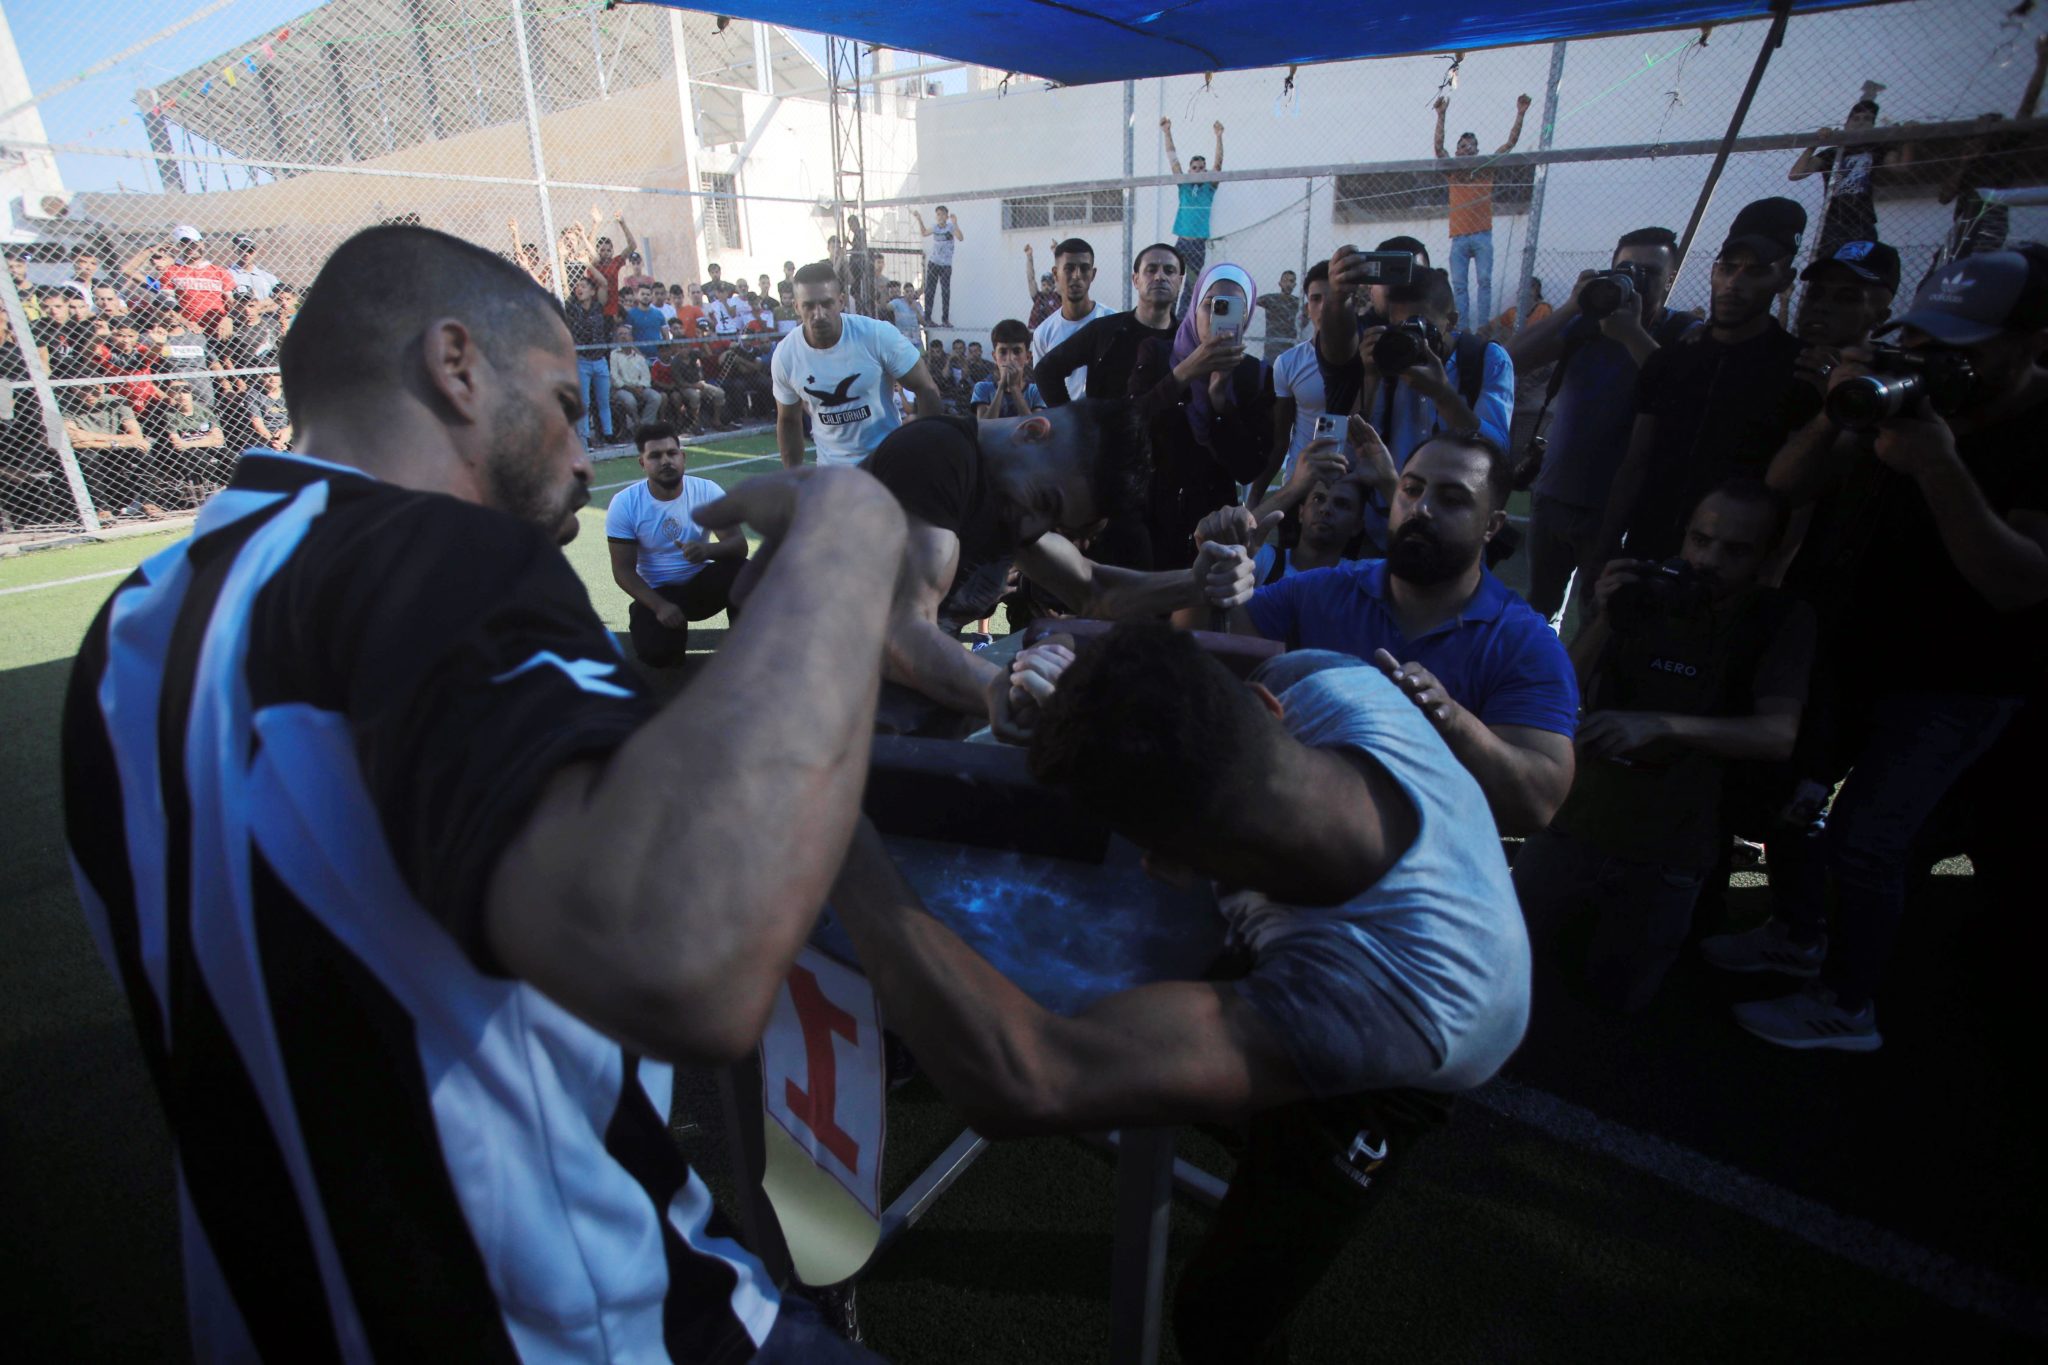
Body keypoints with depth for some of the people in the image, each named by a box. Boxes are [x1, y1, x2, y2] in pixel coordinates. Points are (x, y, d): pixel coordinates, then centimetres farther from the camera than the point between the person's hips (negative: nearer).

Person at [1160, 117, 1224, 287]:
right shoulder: (1183, 187, 10)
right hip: (1181, 241, 1)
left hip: (1198, 243, -1)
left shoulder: (1209, 188, 6)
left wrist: (1219, 137, -18)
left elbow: (1218, 163, -6)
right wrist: (1167, 133, -2)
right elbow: (1173, 160, 5)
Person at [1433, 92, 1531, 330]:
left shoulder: (1486, 168, 13)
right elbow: (1438, 147, 3)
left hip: (1482, 236, 0)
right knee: (1458, 285, -5)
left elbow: (1510, 142, 11)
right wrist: (1441, 115, -3)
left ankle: (1483, 327, -13)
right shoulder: (1452, 172, 11)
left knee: (1485, 281, -10)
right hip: (1459, 237, 0)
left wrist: (1520, 113, 4)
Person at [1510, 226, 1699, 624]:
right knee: (1539, 609, 18)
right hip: (1551, 498, 4)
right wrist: (1572, 307, -17)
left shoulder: (1684, 336, -3)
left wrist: (1632, 334, -25)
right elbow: (1512, 359, -8)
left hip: (1615, 512, -3)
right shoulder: (1584, 325, 5)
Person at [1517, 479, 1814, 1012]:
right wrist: (1606, 616, -20)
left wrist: (1661, 724, -37)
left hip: (1664, 855, -1)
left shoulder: (1780, 618, -8)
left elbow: (1778, 734, -22)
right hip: (1575, 824, 2)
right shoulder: (1646, 599, -1)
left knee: (1618, 994, 13)